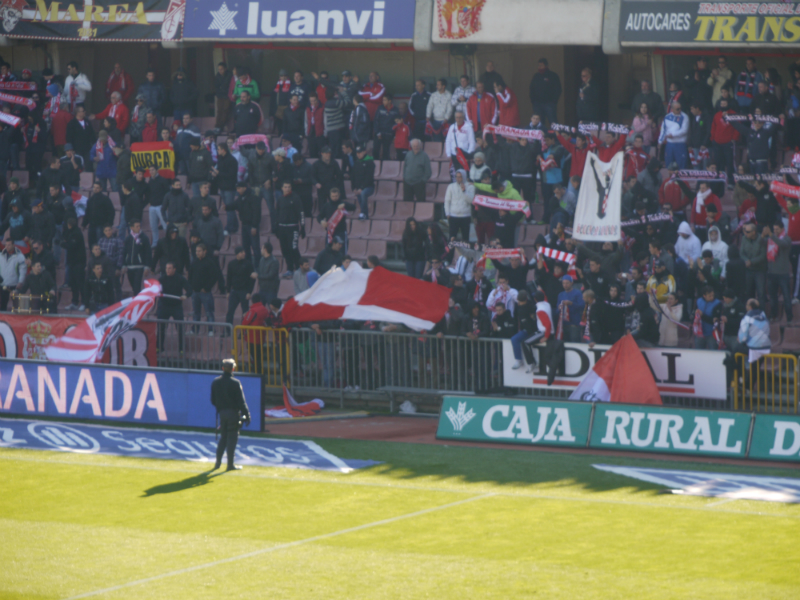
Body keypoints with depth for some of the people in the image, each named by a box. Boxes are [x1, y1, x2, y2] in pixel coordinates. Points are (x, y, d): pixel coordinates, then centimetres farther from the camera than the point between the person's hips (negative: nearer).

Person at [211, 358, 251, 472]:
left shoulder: (215, 382, 5)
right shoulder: (235, 383, -12)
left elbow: (213, 400, 10)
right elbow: (241, 401, -13)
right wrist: (246, 415, -9)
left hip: (222, 412, 5)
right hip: (233, 412, -5)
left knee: (223, 437, 16)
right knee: (232, 438, 0)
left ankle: (218, 462, 12)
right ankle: (230, 464, 1)